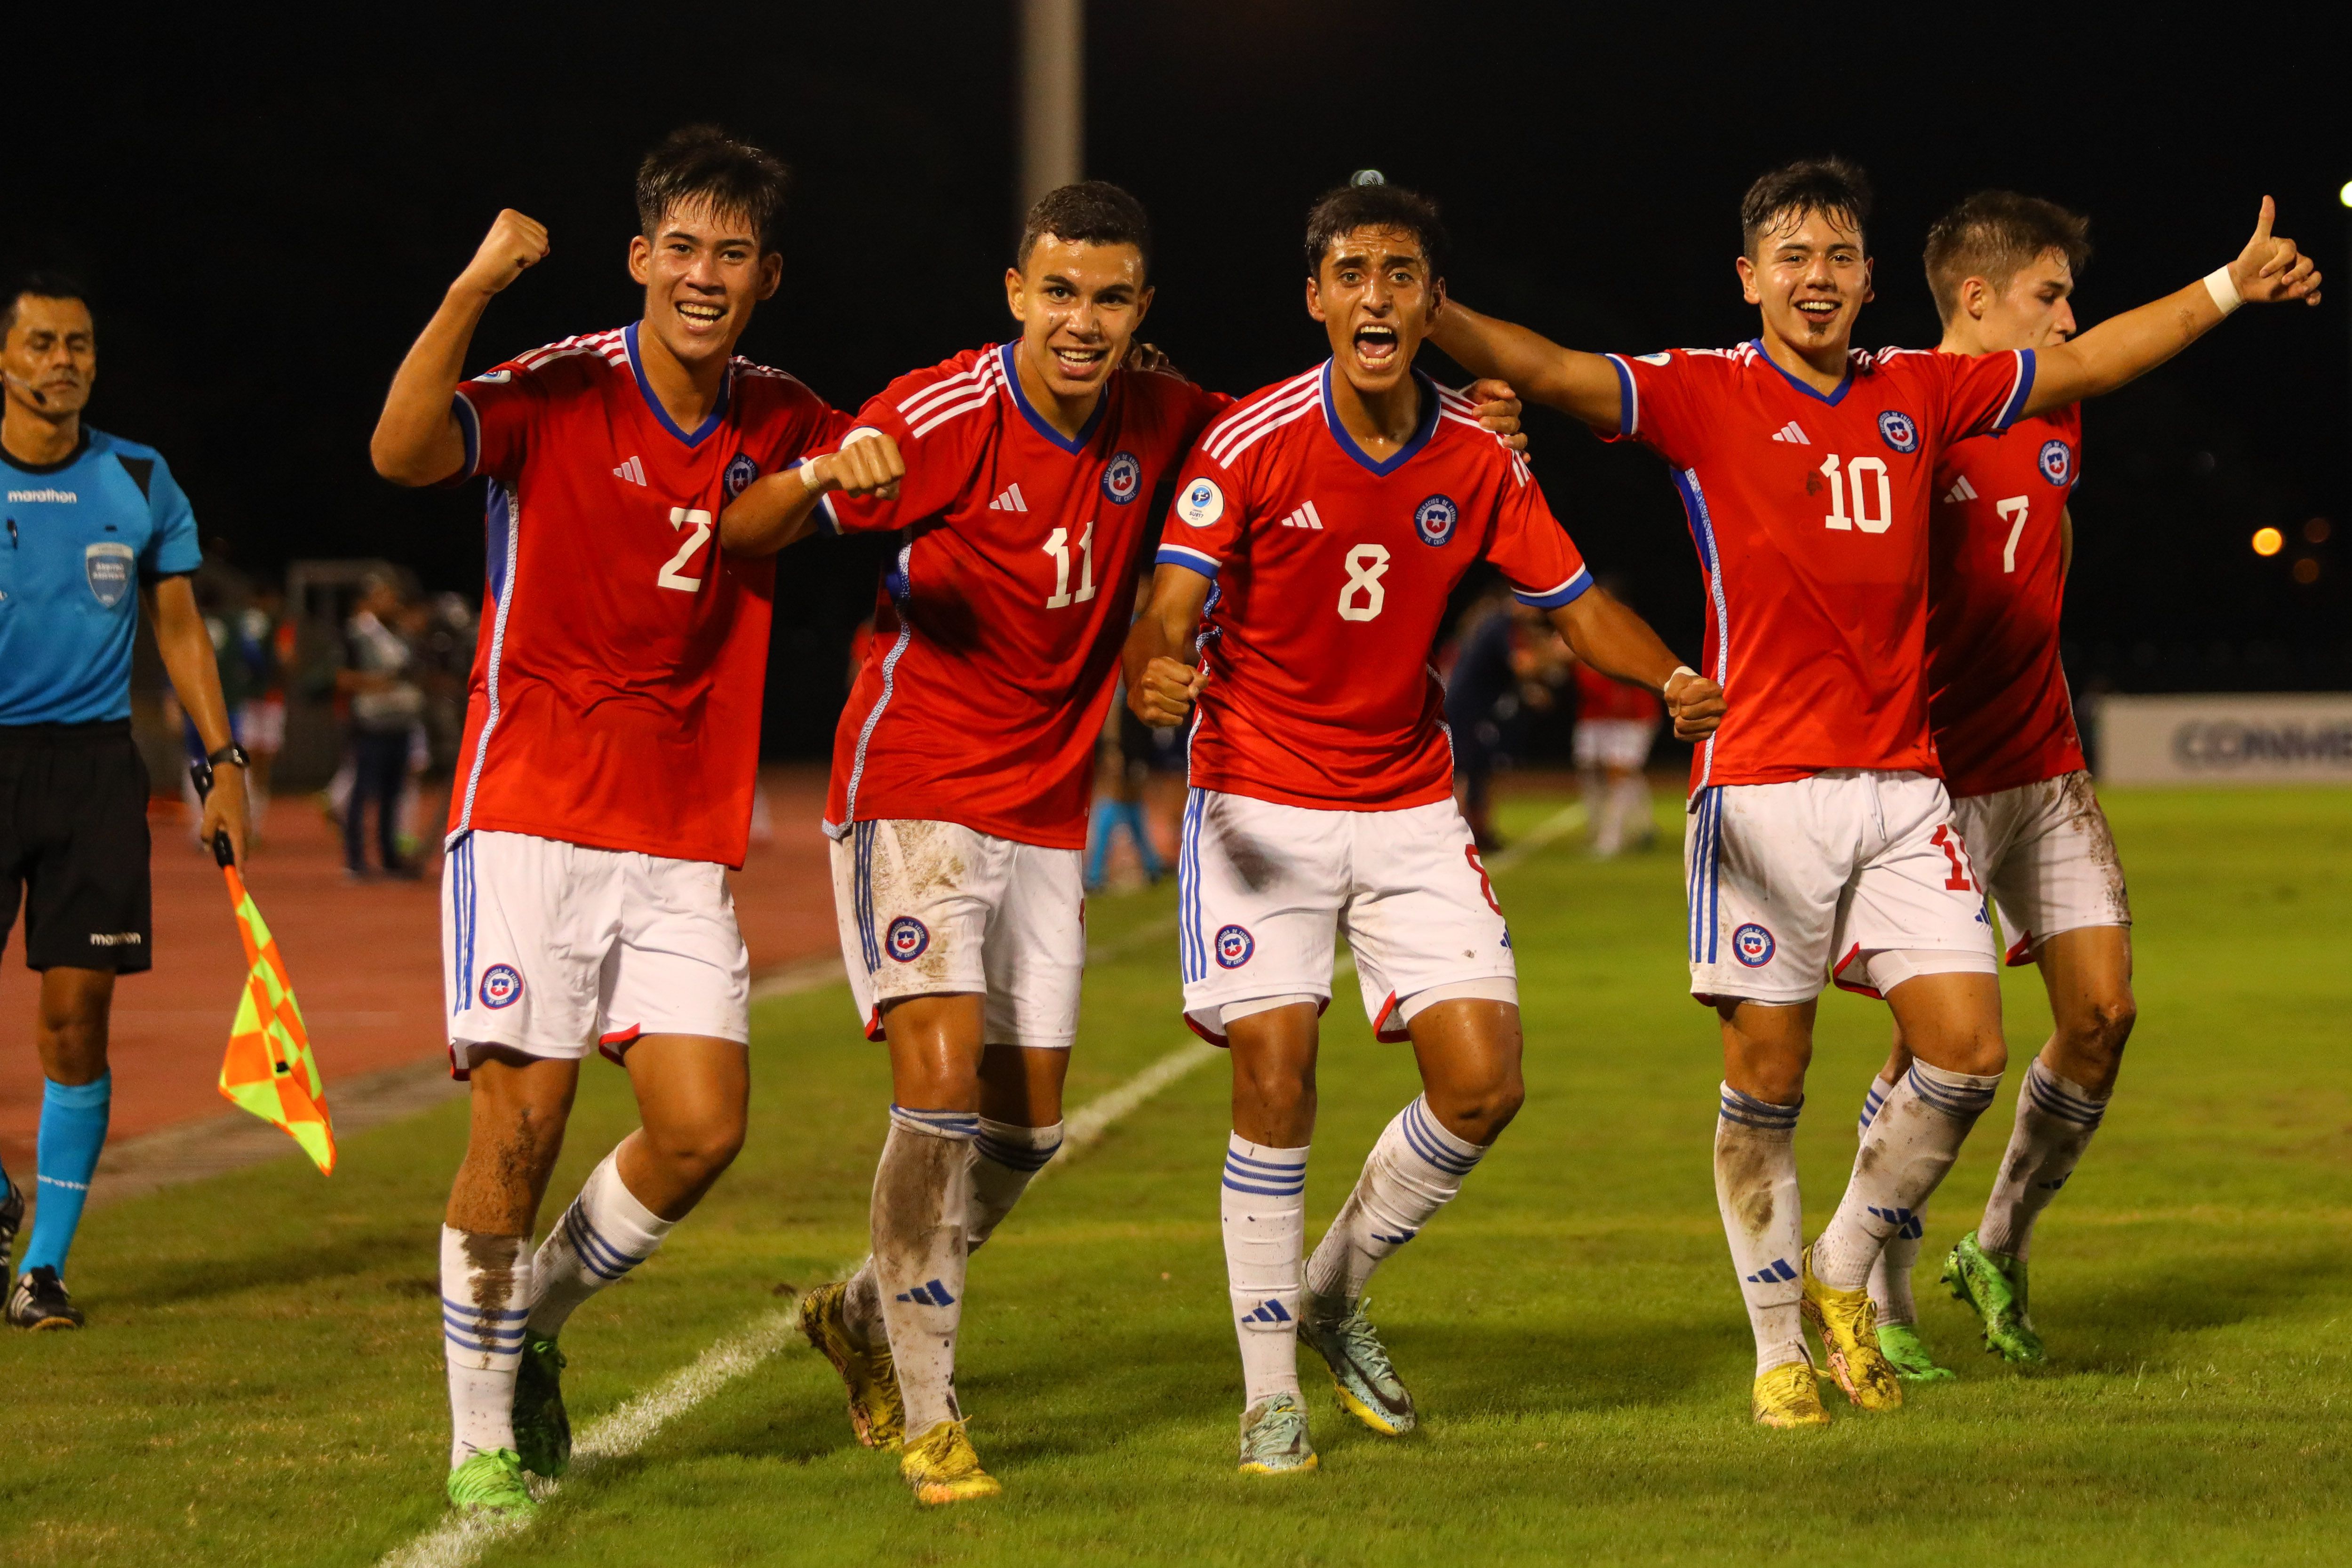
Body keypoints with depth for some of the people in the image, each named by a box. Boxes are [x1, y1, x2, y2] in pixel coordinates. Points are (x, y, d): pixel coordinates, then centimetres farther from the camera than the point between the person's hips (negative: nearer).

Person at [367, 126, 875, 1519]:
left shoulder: (782, 421, 6)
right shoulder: (559, 393, -8)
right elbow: (404, 452, -23)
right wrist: (473, 289, -34)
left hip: (688, 841, 5)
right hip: (534, 815, -4)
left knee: (703, 1128, -5)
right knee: (522, 1118, -8)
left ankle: (535, 1320, 22)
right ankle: (482, 1438, 6)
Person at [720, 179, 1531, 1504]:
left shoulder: (1158, 420, -1)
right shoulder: (945, 416, -17)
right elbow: (745, 537, -19)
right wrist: (821, 476, -42)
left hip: (1048, 819, 6)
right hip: (914, 797, -6)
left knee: (1028, 1129, 10)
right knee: (944, 1084, -18)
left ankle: (867, 1318, 34)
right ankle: (925, 1415, -7)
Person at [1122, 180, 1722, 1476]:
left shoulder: (1479, 464, -2)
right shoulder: (1251, 444, -13)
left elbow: (1575, 602, 5)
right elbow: (1171, 611, -18)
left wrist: (1671, 678, -15)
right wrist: (1157, 675, -42)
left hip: (1410, 805, 4)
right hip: (1260, 799, -4)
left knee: (1482, 1087, -5)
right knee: (1273, 1083, -12)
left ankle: (1332, 1295, 21)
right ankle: (1269, 1391, 3)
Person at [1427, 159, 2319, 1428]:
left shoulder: (1920, 394, 11)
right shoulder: (1702, 396, -1)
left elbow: (2086, 362, 22)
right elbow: (1557, 374, -16)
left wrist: (2233, 286, 23)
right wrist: (1432, 316, -32)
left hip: (1901, 783, 4)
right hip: (1761, 786, -4)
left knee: (1968, 1052, -2)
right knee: (1767, 1080, -1)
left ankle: (1845, 1272, 20)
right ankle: (1778, 1348, 13)